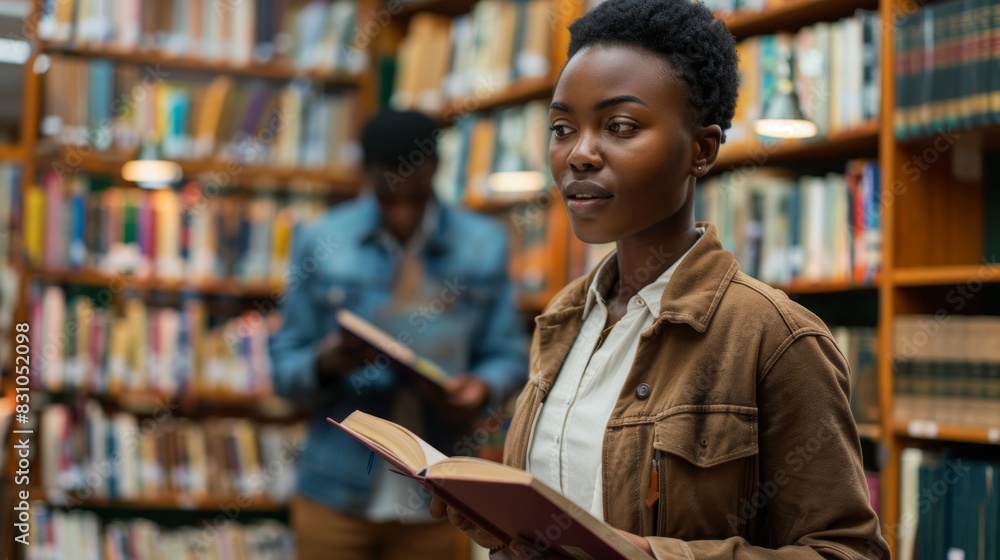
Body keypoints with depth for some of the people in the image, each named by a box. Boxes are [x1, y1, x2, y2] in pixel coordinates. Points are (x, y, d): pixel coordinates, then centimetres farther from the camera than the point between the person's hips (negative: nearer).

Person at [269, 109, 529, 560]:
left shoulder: (483, 245, 1)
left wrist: (483, 386, -16)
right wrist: (326, 363, -20)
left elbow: (508, 355, 6)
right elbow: (285, 366, 1)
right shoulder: (321, 243, -2)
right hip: (337, 492, -1)